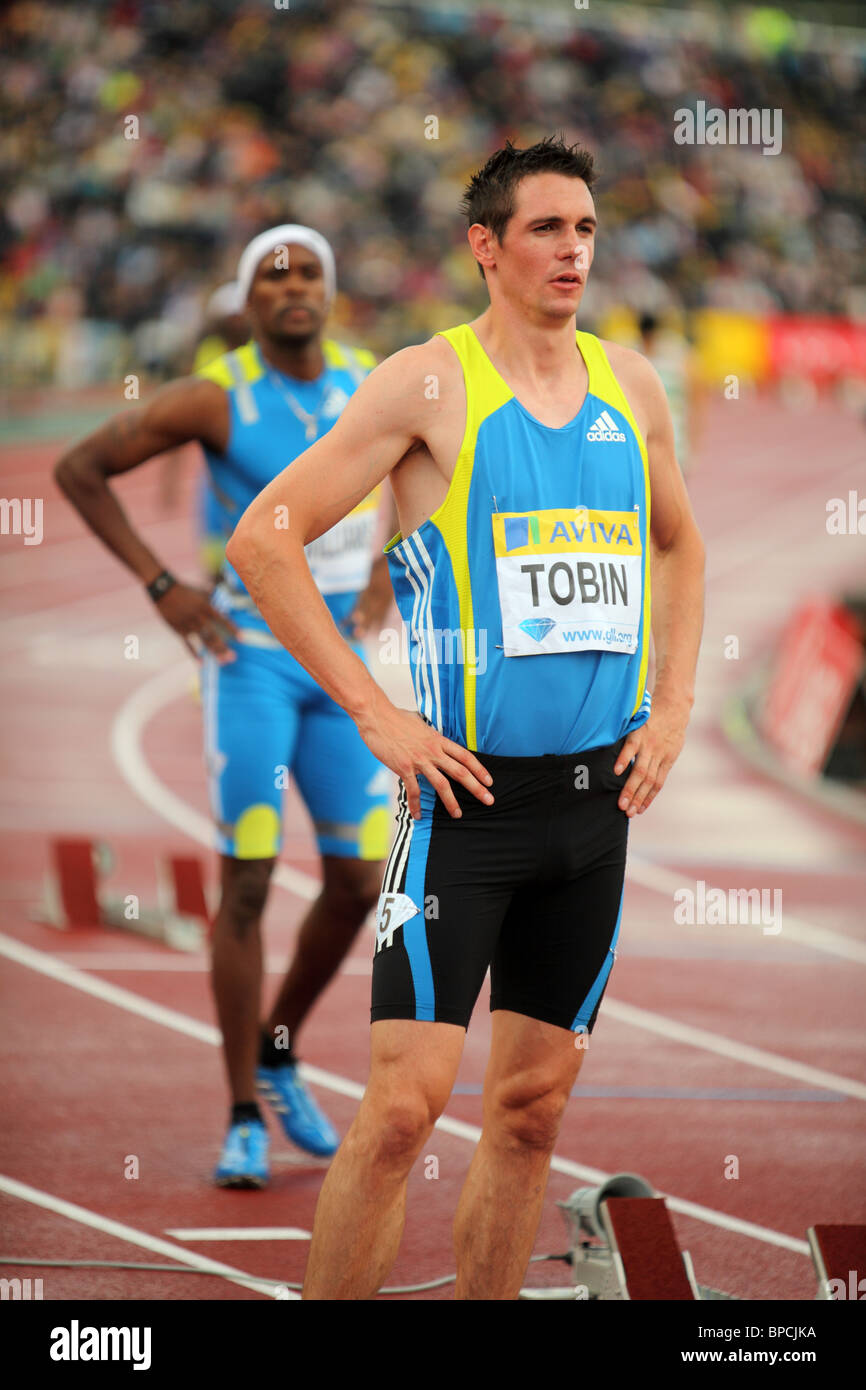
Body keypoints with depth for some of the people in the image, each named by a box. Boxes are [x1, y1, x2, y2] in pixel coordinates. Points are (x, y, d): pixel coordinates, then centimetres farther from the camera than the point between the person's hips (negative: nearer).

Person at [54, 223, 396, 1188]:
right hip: (248, 654, -4)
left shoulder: (373, 388, 1)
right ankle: (244, 1120, 1)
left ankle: (277, 1052, 29)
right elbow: (78, 469, -5)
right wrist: (160, 586, -10)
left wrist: (388, 574, 9)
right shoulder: (215, 400, -11)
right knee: (248, 882, -7)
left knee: (358, 883, 4)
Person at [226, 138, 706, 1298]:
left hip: (598, 796, 6)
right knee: (406, 1102, -11)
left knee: (535, 1105, 10)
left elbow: (680, 544, 27)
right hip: (471, 793, -6)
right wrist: (374, 712, -13)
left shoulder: (629, 384, 10)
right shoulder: (429, 384, -7)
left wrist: (673, 707, 14)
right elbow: (264, 537, -10)